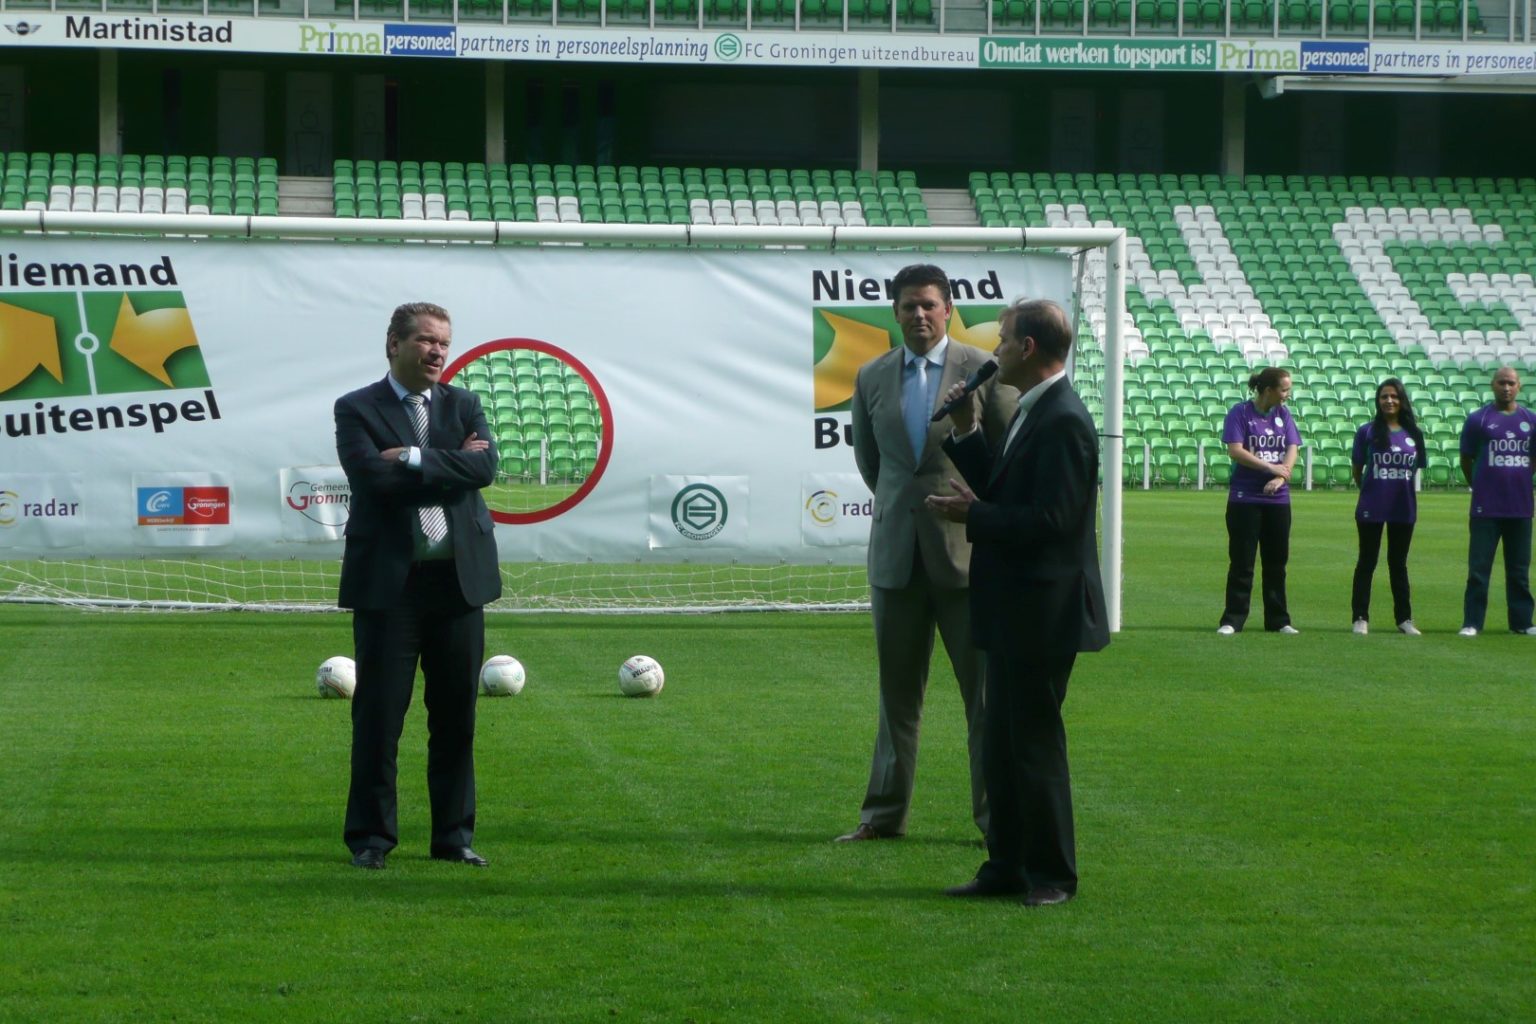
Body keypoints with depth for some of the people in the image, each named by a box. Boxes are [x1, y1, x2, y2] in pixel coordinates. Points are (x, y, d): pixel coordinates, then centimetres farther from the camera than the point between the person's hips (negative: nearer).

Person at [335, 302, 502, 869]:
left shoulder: (463, 406, 11)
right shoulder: (357, 410, 0)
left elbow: (484, 467, -7)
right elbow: (374, 477, -16)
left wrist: (416, 459, -13)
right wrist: (450, 463, -11)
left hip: (459, 579, 4)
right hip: (389, 582, -3)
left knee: (456, 715, 8)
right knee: (378, 714, 1)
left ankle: (454, 833, 17)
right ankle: (371, 837, 10)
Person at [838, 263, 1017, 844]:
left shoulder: (984, 372, -4)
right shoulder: (872, 377, 9)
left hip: (967, 551, -3)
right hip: (896, 553, 4)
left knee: (985, 691, -1)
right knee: (897, 690, 9)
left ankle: (995, 813, 5)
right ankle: (885, 813, 16)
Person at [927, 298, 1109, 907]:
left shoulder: (1062, 422, -18)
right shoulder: (1031, 413, 14)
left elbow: (1050, 518, -24)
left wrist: (974, 516, -15)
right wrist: (965, 433, 9)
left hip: (1043, 613, -10)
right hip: (1015, 612, 10)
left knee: (1036, 742, -2)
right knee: (1003, 744, 14)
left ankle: (1051, 874, 7)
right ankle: (1008, 866, 21)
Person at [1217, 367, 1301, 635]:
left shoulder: (1283, 414, 11)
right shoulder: (1241, 412, -5)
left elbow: (1292, 449, 4)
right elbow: (1235, 450, -13)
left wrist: (1281, 477, -13)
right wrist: (1271, 467, -14)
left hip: (1278, 499, 5)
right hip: (1245, 499, -5)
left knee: (1276, 562, 8)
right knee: (1241, 562, -4)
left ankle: (1278, 620, 15)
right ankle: (1232, 620, 0)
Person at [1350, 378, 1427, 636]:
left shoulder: (1414, 434, 3)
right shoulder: (1367, 431, -4)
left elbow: (1417, 468, 11)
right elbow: (1357, 469, 3)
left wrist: (1401, 487, 7)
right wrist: (1368, 491, 8)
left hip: (1404, 508, 2)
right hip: (1372, 508, -2)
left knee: (1399, 563, 11)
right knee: (1367, 562, 3)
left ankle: (1404, 618, 17)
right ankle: (1360, 618, 7)